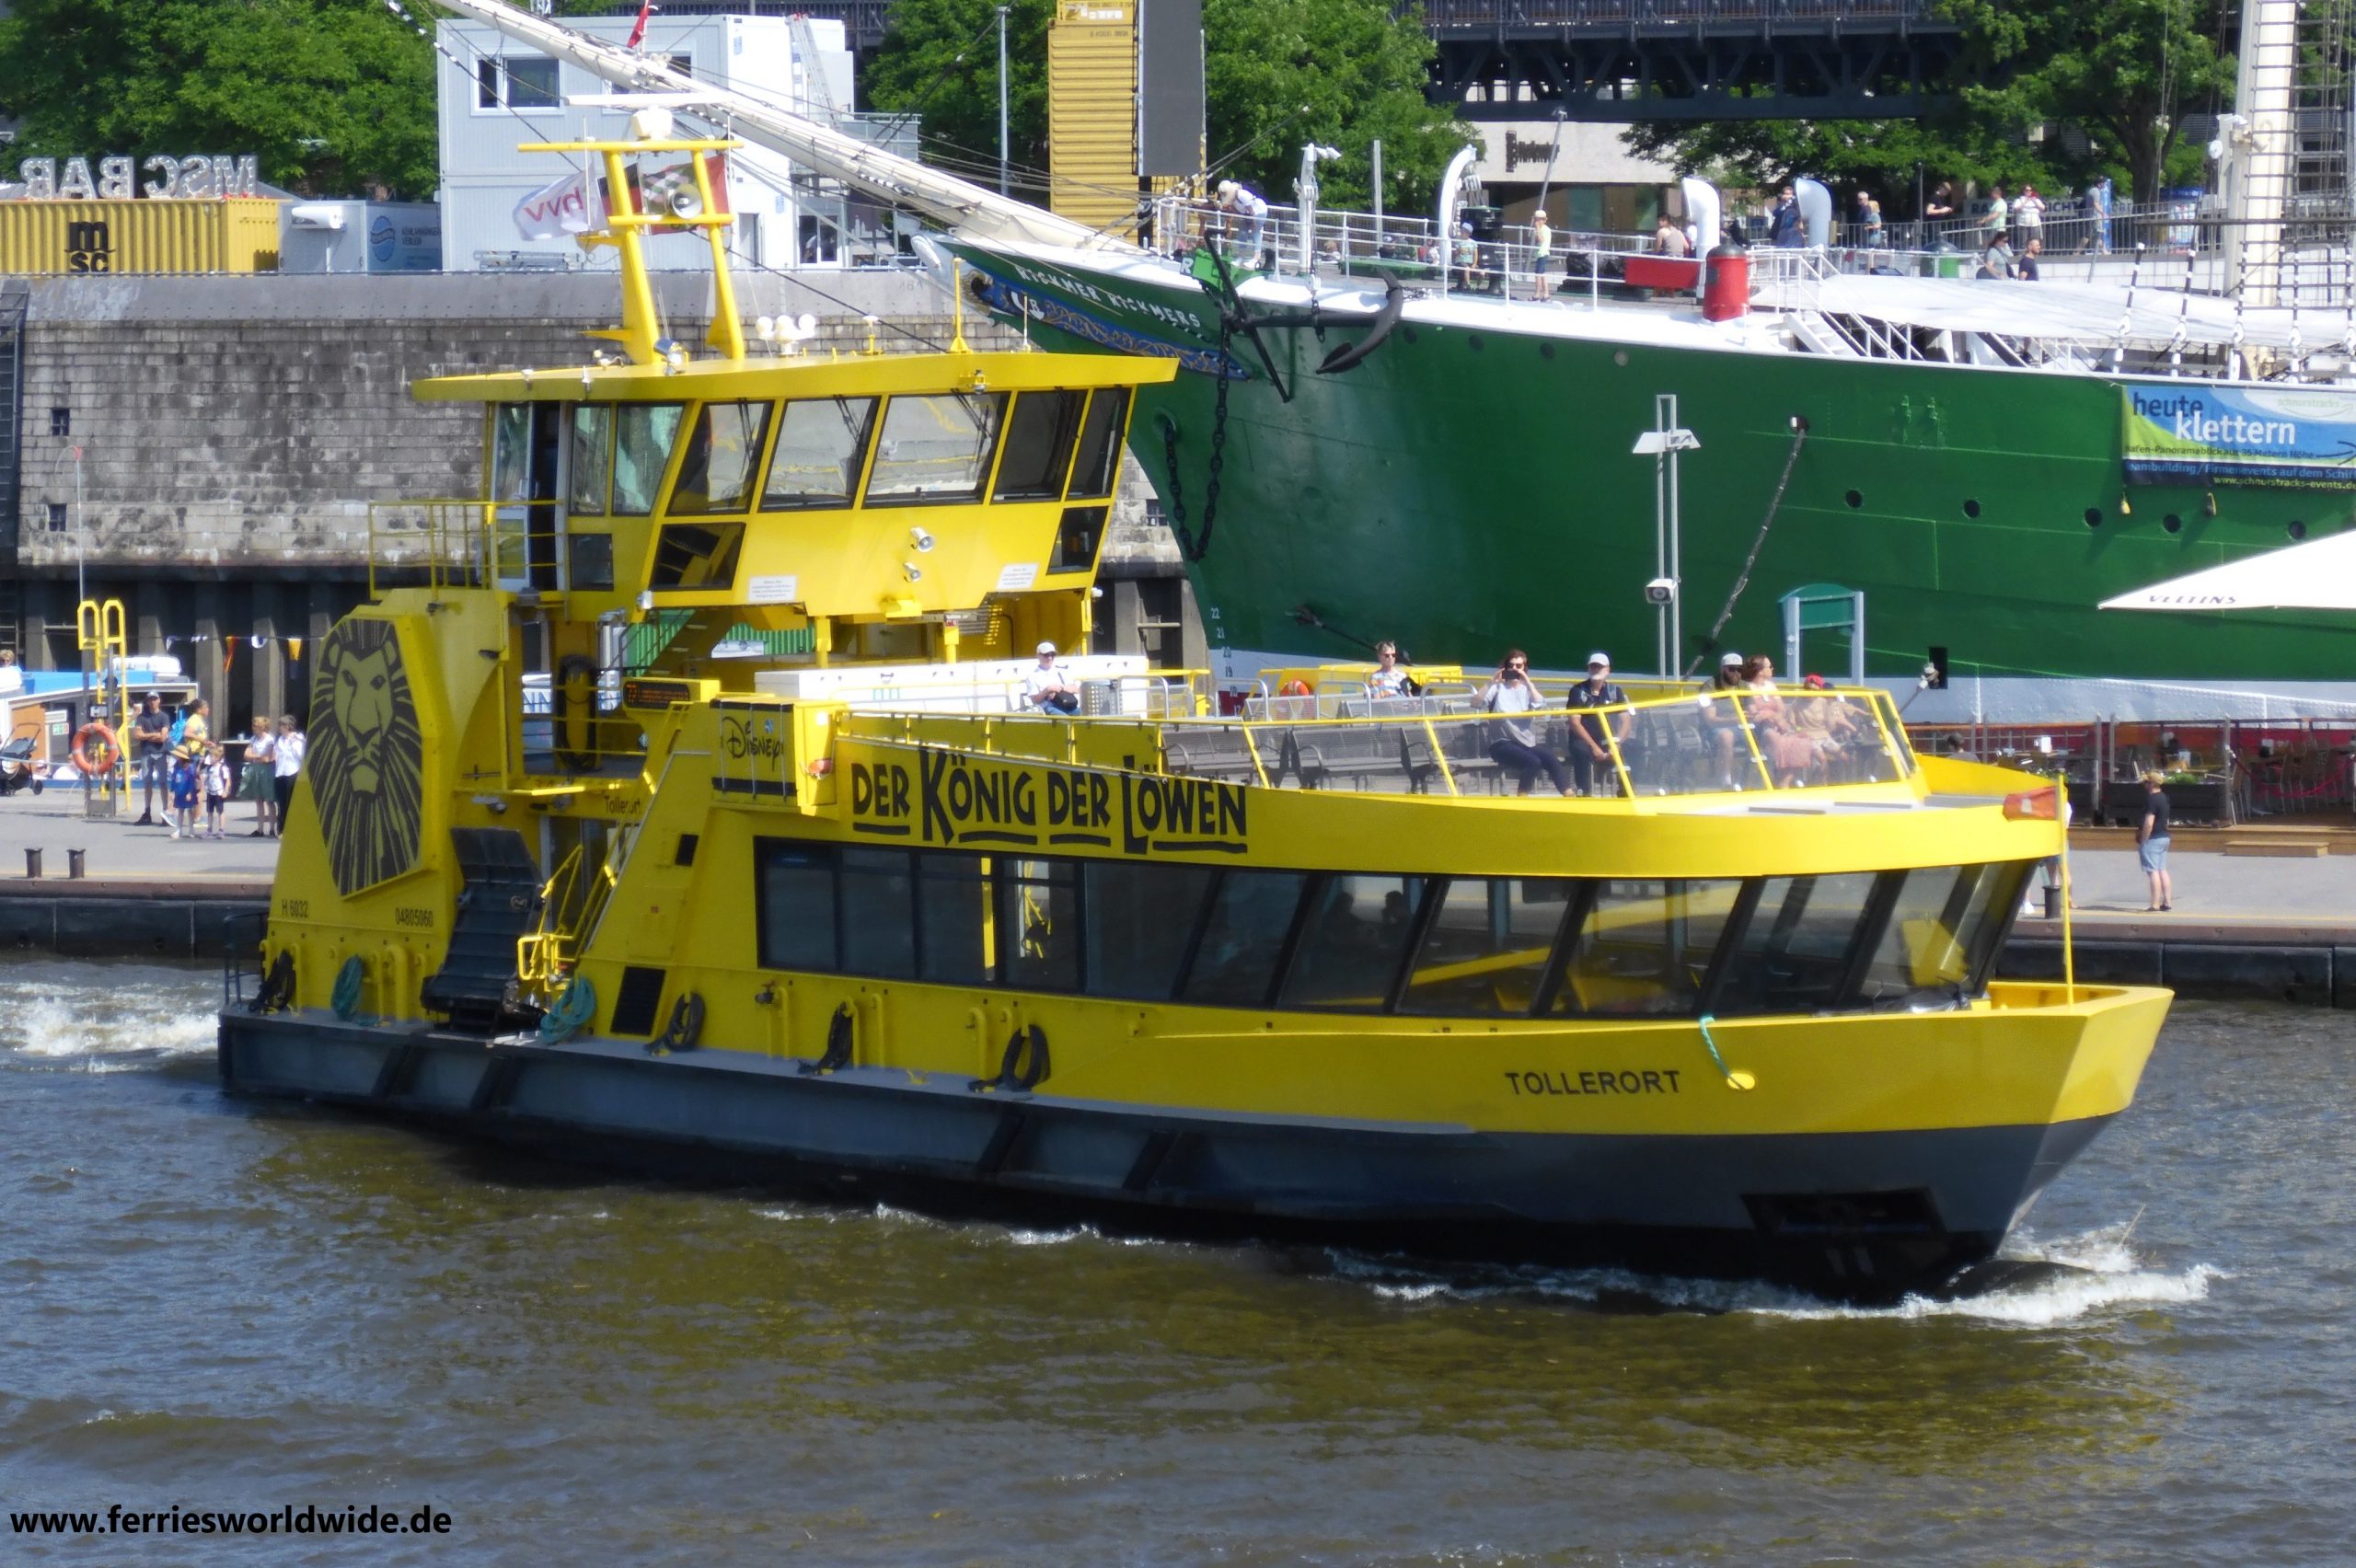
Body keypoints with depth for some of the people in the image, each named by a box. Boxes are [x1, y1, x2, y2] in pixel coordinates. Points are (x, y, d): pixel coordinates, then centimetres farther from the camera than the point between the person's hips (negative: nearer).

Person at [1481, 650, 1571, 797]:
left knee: (1553, 761, -21)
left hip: (1527, 743, 4)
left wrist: (1527, 682, -13)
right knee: (1533, 761, -30)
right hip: (1503, 744, -4)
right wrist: (1492, 683, -15)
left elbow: (1538, 705, -6)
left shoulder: (1527, 688, 16)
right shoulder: (1498, 688, 8)